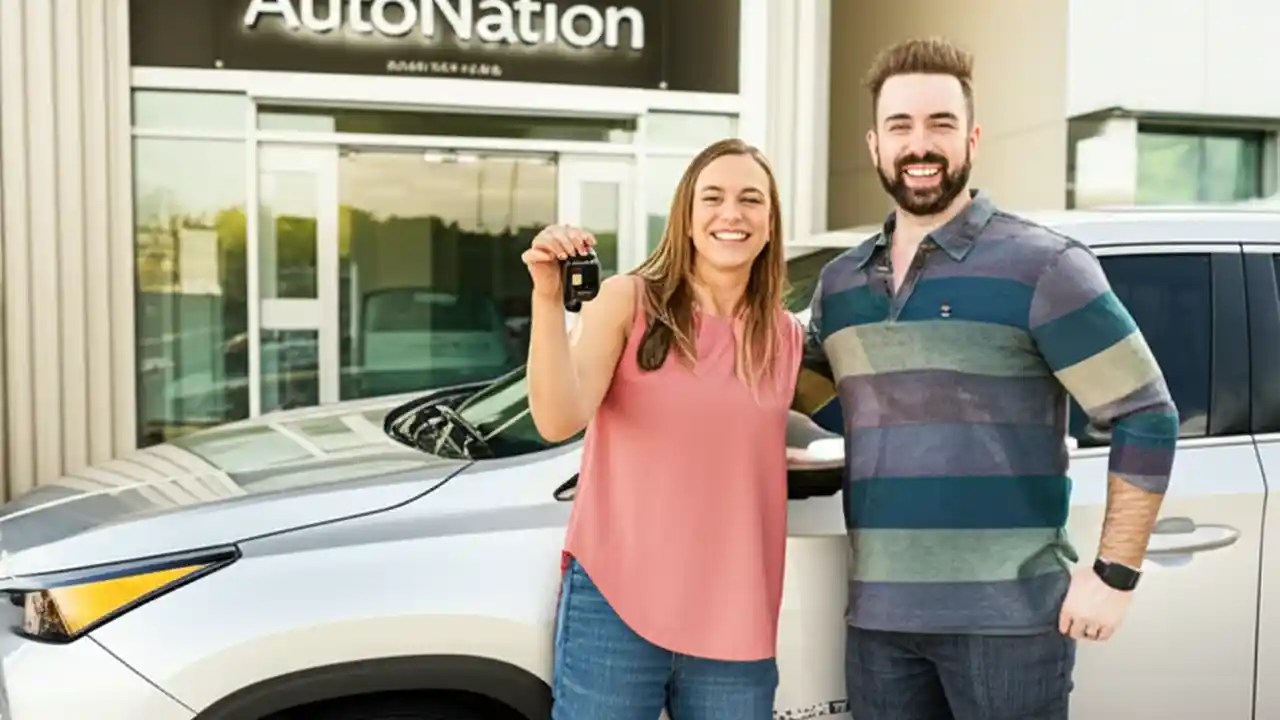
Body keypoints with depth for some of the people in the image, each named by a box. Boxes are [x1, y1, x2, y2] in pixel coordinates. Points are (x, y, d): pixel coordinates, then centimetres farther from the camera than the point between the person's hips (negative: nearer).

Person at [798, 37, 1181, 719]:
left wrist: (1115, 574, -9)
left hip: (1009, 614, -5)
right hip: (878, 616, 5)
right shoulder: (838, 283, 10)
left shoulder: (1043, 267, -6)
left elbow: (1147, 417, -6)